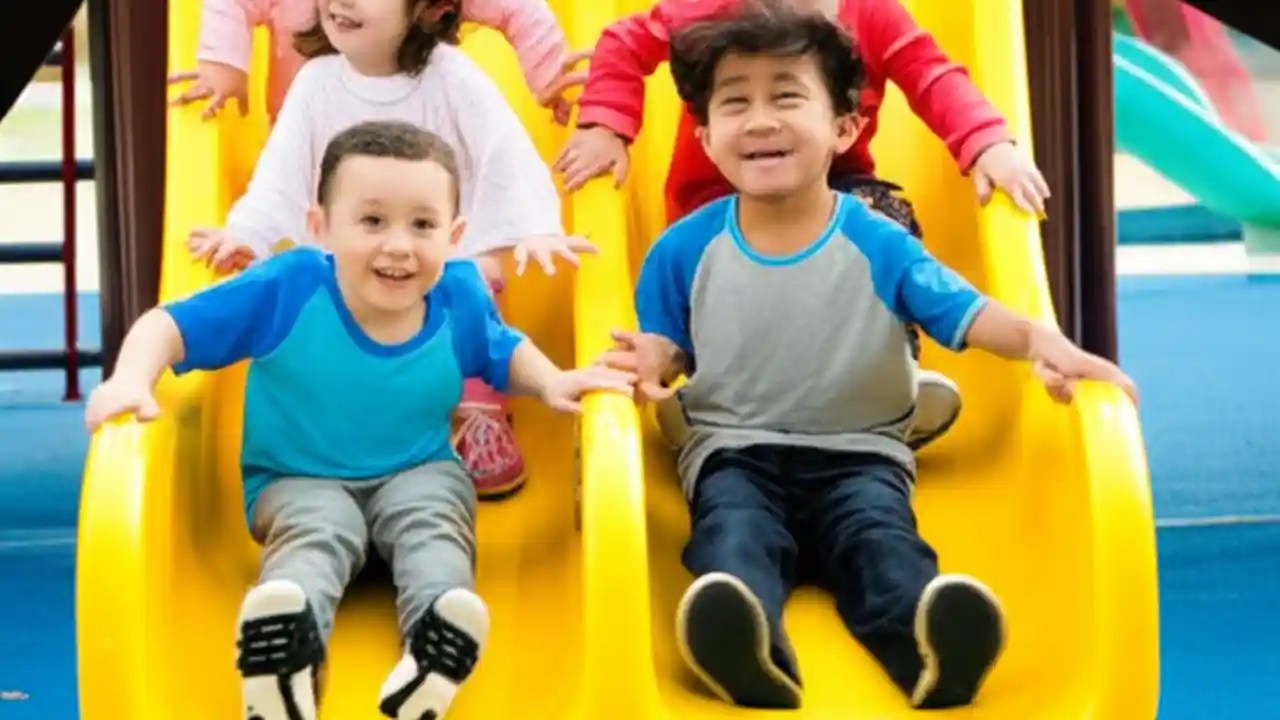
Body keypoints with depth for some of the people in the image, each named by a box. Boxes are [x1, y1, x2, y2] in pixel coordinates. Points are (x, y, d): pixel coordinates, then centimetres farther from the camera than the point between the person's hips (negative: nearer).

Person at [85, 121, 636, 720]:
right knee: (316, 531, -34)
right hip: (300, 482, -3)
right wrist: (132, 379, -36)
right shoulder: (286, 289, -20)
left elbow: (503, 352, 13)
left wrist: (551, 381, -8)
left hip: (419, 475, 3)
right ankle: (282, 644, -63)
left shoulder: (459, 296, -9)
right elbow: (172, 325, -16)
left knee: (432, 523, -29)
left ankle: (438, 637, -56)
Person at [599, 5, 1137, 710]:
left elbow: (968, 315, -9)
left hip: (859, 453, 0)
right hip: (735, 451, 0)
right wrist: (648, 362, -16)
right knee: (735, 529, -32)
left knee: (878, 534, -30)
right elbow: (667, 347, 10)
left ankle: (931, 645, -60)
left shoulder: (879, 245, -2)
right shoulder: (684, 251, 2)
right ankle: (750, 650, -63)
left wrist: (1039, 340, -30)